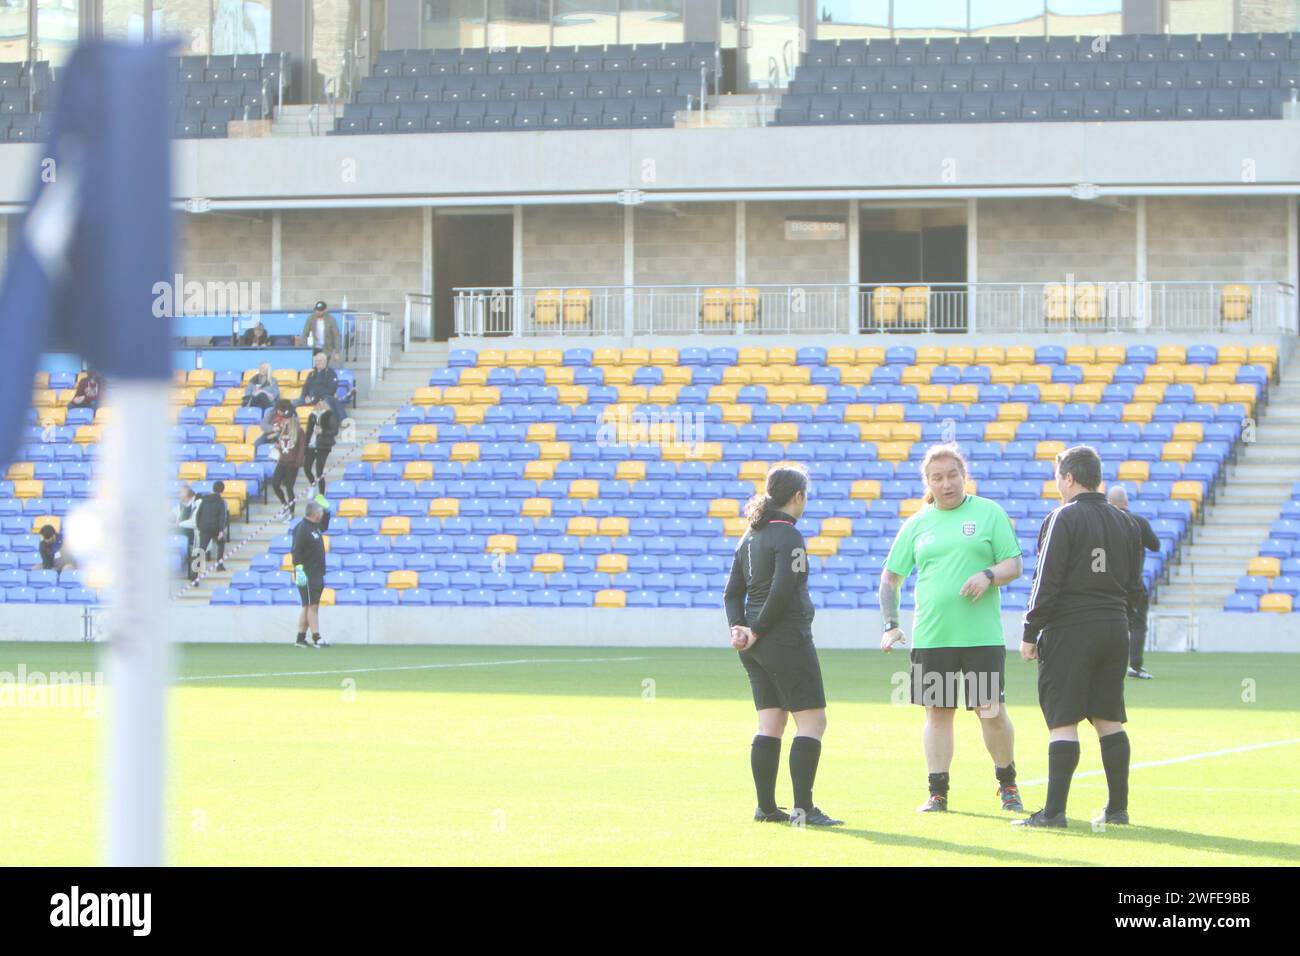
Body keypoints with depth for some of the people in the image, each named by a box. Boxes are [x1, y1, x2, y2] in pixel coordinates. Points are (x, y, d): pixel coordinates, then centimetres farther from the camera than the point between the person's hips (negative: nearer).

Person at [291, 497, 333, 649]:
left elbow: (325, 526, 38)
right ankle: (316, 639, -11)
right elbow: (296, 551, -20)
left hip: (317, 574, 10)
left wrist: (326, 509, 26)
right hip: (307, 575, -10)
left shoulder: (315, 527, 14)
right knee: (312, 606, -10)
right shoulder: (302, 528, -15)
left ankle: (300, 639, 15)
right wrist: (299, 570, -26)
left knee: (309, 607, 11)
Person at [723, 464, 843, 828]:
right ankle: (803, 808, -9)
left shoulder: (751, 536, 14)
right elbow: (781, 592, -20)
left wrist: (738, 628, 2)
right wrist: (757, 632, -11)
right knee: (812, 721, -4)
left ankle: (766, 807, 10)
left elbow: (733, 591, 13)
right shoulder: (788, 537, -13)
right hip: (788, 640, -9)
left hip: (757, 647, 9)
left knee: (770, 724, 11)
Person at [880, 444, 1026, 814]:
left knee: (992, 711, -3)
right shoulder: (916, 524, 11)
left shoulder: (989, 513, 4)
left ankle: (1007, 784, 16)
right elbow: (891, 576, 16)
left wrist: (989, 575, -18)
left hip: (982, 635, -2)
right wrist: (889, 625, 7)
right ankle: (937, 793, 8)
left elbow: (1014, 565, 3)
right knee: (937, 712, 3)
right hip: (930, 637, 2)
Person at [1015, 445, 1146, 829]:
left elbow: (1047, 582, -12)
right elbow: (1134, 585, 16)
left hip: (1069, 630, -6)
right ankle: (1117, 808, 12)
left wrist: (1031, 633, -7)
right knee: (1110, 720, 12)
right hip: (1115, 631, 6)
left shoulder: (1064, 519, -9)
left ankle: (1054, 810, -9)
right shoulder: (1126, 523, 11)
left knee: (1062, 722, -6)